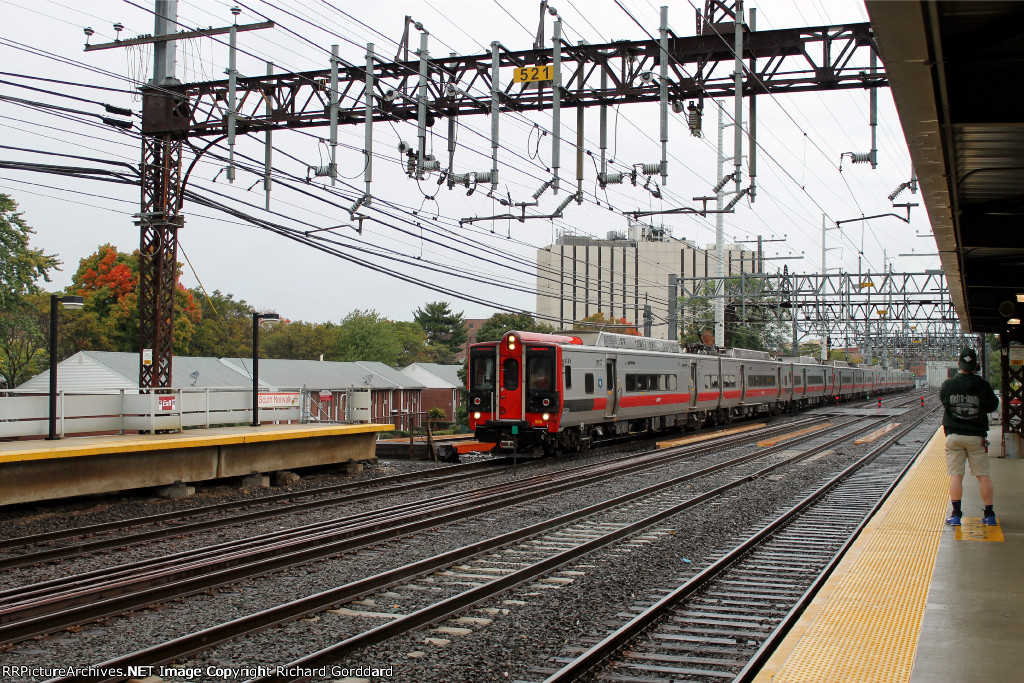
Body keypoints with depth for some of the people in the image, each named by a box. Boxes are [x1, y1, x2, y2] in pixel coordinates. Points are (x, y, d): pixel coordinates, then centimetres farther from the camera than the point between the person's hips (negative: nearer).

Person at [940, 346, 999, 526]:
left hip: (954, 435, 0)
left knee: (955, 475, 2)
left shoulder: (948, 385, -6)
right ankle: (989, 514, 9)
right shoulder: (983, 386, -7)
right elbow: (993, 405, 8)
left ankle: (956, 514, -2)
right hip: (977, 436, 0)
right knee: (983, 475, 7)